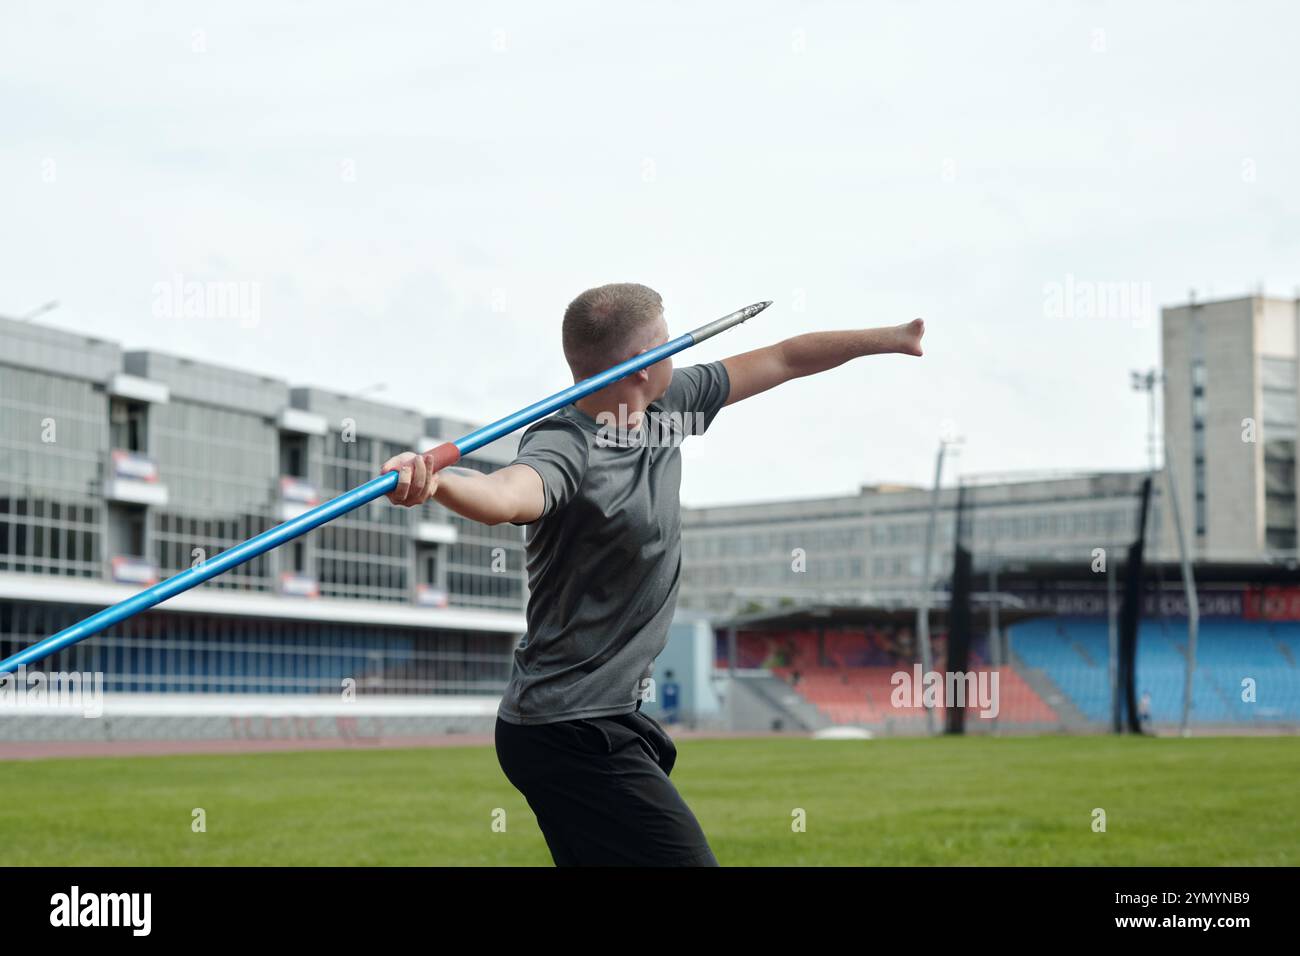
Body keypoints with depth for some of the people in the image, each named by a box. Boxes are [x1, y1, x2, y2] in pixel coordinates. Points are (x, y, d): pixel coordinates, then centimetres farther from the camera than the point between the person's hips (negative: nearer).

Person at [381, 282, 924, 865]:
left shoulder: (667, 404, 4)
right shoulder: (566, 449, -22)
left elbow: (782, 360, 16)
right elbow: (505, 494, -45)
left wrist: (891, 338, 24)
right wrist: (435, 483, -67)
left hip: (613, 723, 9)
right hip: (573, 737, -9)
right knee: (684, 858, -10)